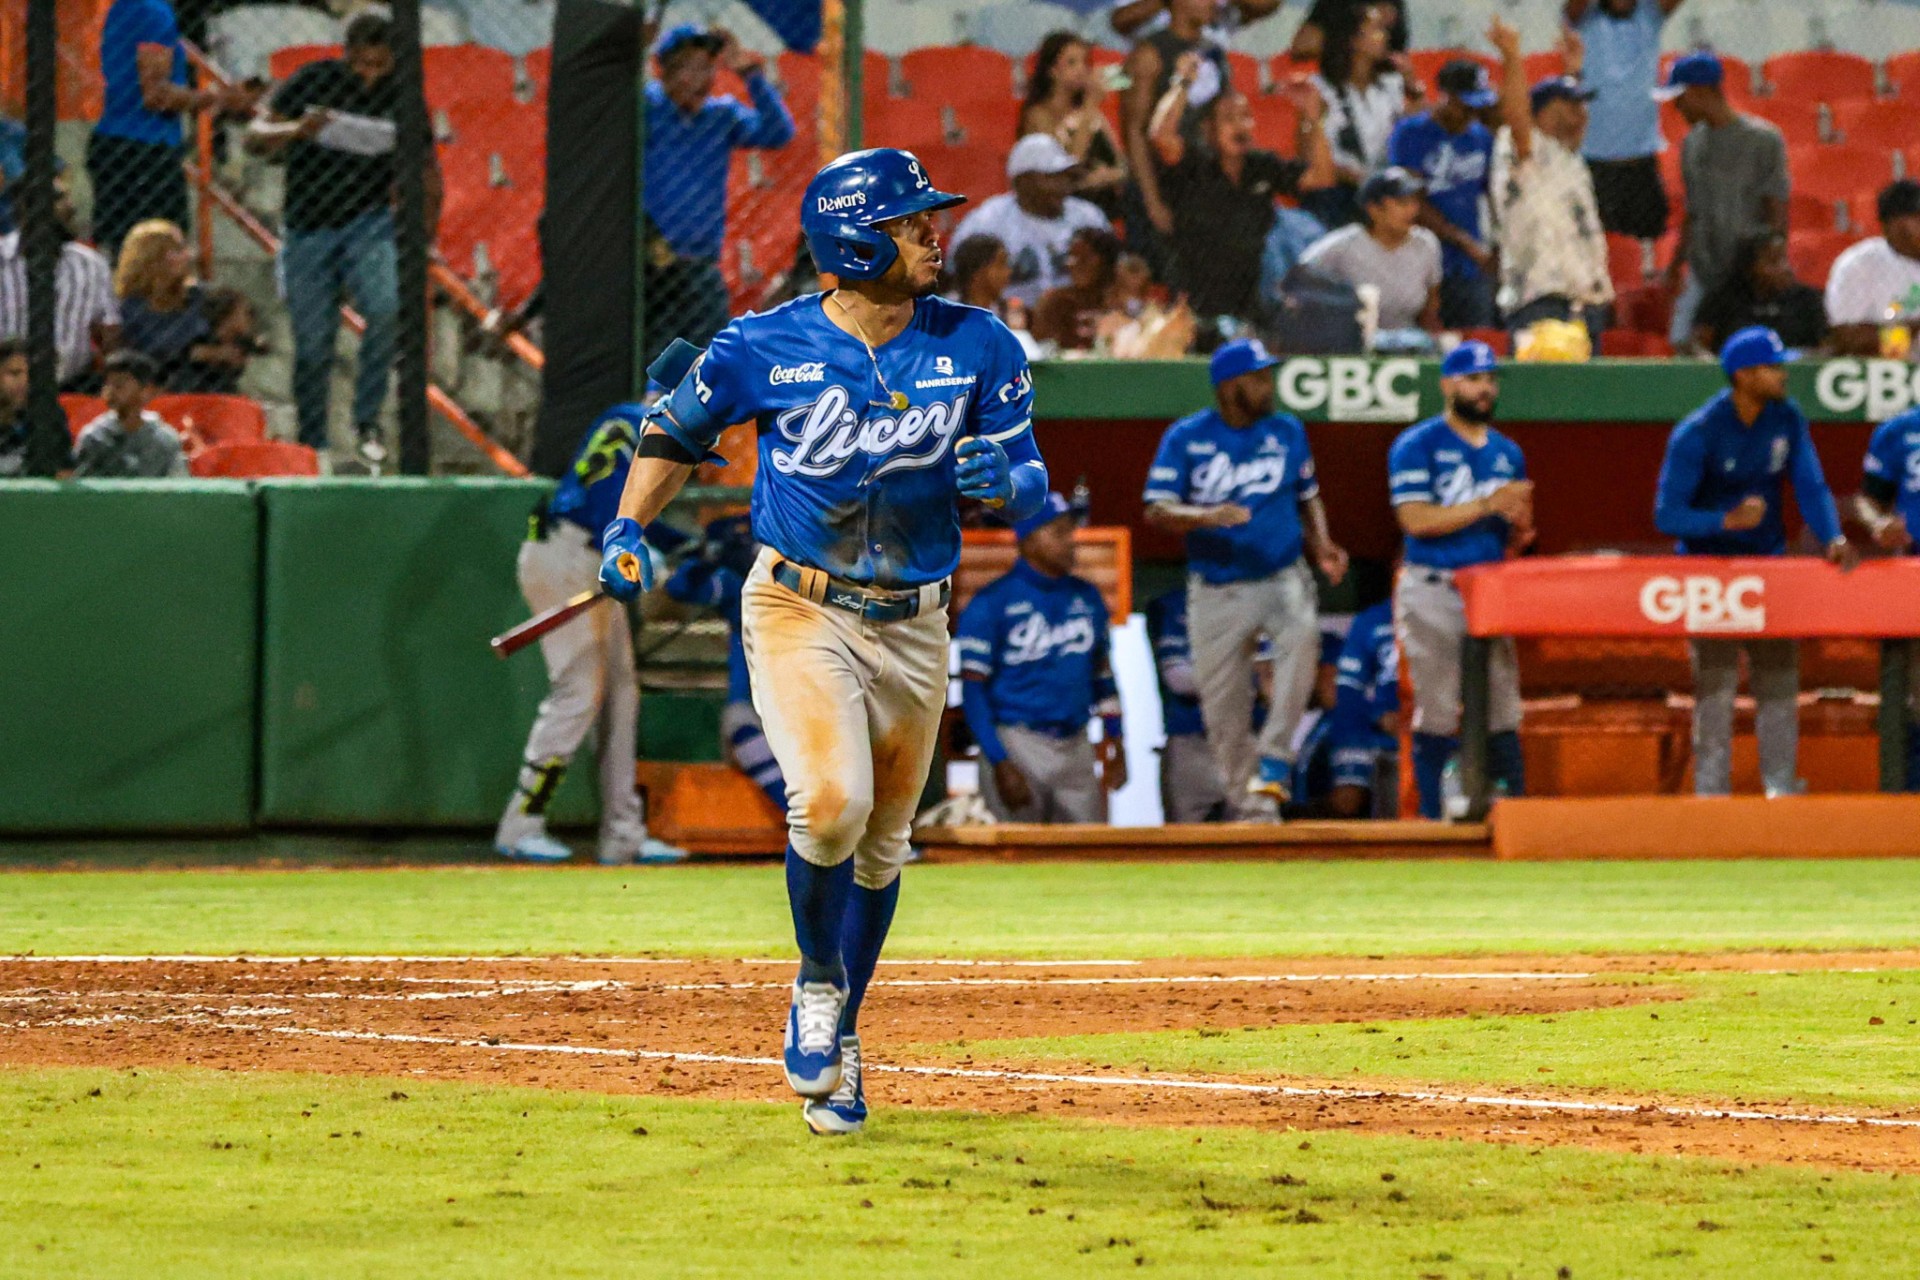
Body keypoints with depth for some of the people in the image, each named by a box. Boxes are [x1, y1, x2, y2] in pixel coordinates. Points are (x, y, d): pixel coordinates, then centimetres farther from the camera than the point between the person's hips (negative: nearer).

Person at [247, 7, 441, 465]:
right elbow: (255, 138, -5)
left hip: (369, 221, 0)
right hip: (307, 229, 0)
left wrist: (422, 243, 1)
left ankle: (367, 420, -14)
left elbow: (428, 173, 10)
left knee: (386, 305, -27)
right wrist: (296, 130, -27)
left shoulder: (402, 98, 0)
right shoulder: (312, 81, -3)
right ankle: (311, 448, 14)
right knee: (312, 347, -1)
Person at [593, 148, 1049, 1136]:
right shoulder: (765, 348, -8)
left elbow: (1031, 490, 0)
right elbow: (678, 428, 9)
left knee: (880, 845, 12)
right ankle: (819, 991, 2)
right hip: (799, 611, -3)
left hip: (913, 627, 3)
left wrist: (1003, 479, -23)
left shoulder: (977, 349, -3)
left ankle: (835, 1048, 31)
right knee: (831, 803, -25)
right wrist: (628, 528, -4)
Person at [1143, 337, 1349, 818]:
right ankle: (1250, 805, 18)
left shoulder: (1287, 431, 6)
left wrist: (1320, 545, -1)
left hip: (1282, 577, 0)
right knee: (1224, 710, 1)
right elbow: (1157, 512, -8)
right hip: (1216, 592, 0)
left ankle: (1274, 760, -23)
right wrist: (1208, 517, -28)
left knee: (1301, 635, -32)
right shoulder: (1185, 438, -3)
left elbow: (1308, 497, 18)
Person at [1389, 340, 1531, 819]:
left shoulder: (1507, 453, 16)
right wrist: (1487, 505, -18)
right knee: (1437, 707, -5)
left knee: (1503, 707, -1)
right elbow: (1416, 519, -13)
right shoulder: (1417, 446, -2)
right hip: (1433, 594, -5)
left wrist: (1520, 531, -5)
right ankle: (1433, 814, 0)